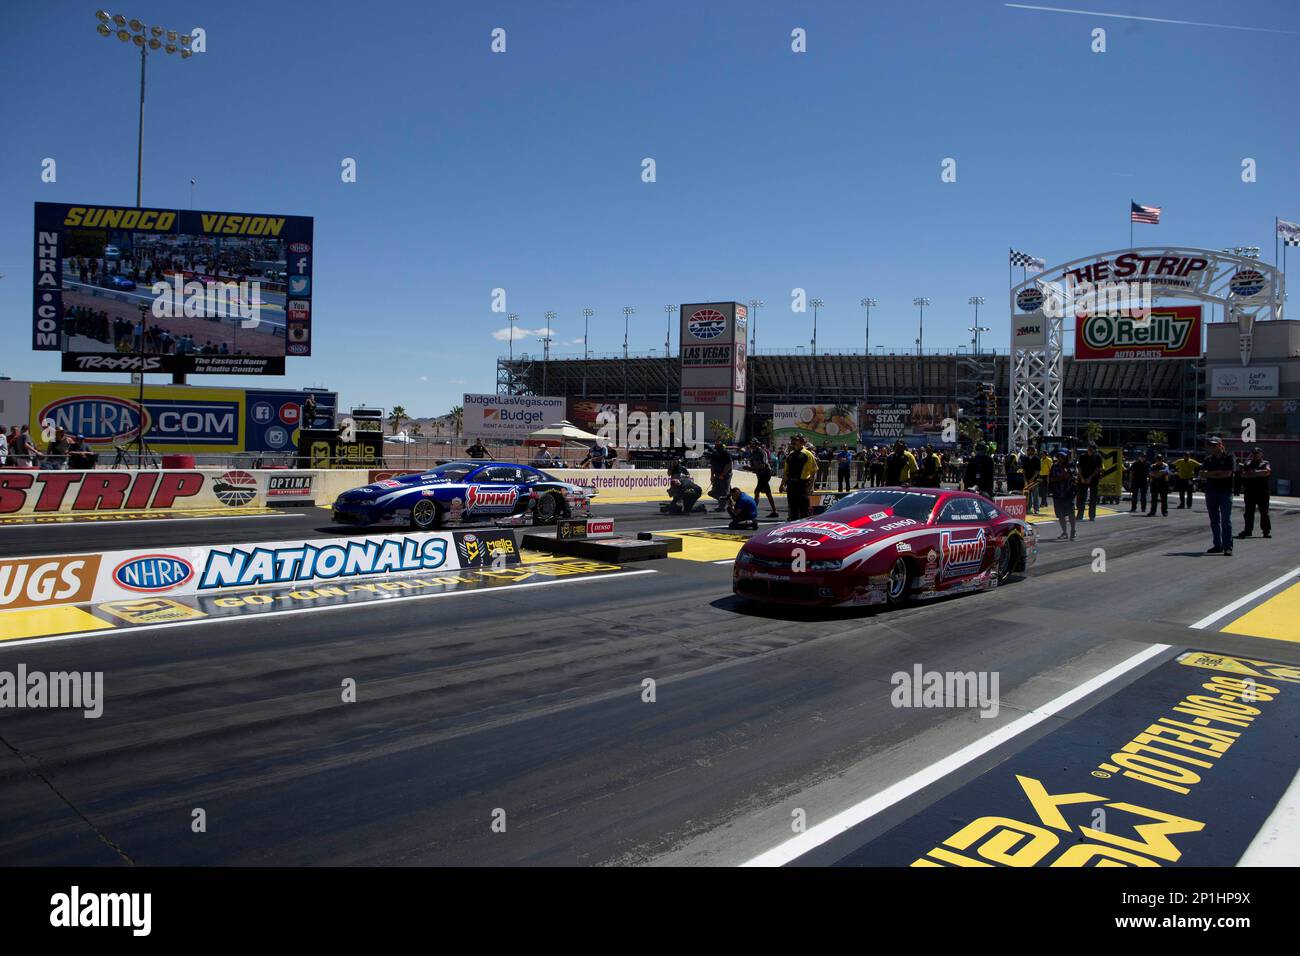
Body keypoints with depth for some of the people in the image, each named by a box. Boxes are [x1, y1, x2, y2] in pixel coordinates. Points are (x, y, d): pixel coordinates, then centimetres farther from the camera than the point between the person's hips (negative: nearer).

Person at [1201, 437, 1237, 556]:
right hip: (1211, 491, 5)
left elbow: (1228, 473, -12)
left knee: (1226, 520, -8)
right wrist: (1219, 472, -9)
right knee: (1214, 520, 8)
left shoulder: (1229, 458, 0)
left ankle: (1228, 547, -9)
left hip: (1225, 491, -5)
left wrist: (1211, 474, -4)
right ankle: (1218, 545, 14)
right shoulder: (1209, 460, 14)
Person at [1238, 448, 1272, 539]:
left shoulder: (1265, 463, 7)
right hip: (1249, 491, 3)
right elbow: (1242, 474, -1)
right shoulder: (1247, 464, 15)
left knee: (1264, 511, 0)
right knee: (1249, 512, 5)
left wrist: (1255, 472, -9)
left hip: (1262, 491, -3)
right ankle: (1248, 530, 10)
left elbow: (1267, 472, -14)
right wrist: (1260, 474, -9)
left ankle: (1267, 530, 6)